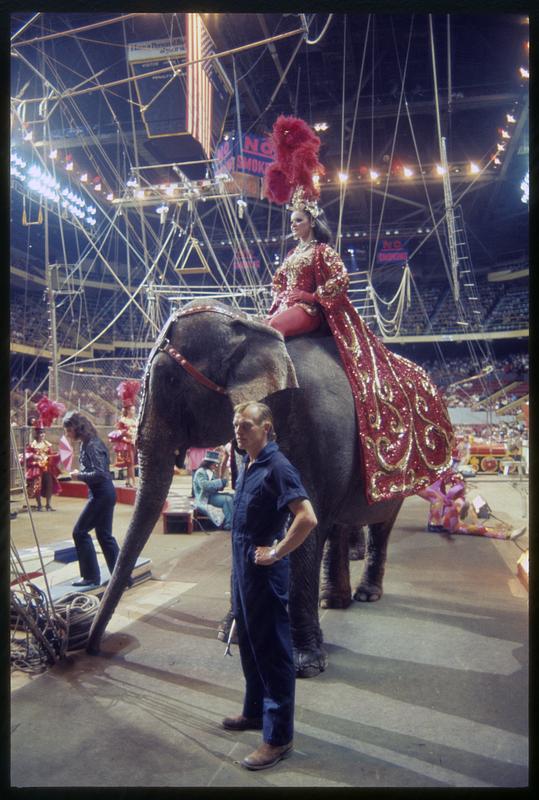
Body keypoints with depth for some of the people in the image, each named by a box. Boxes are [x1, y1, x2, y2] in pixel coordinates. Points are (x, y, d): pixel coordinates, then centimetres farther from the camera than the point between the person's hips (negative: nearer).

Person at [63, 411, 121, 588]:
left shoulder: (91, 445, -18)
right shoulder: (86, 443, 11)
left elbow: (99, 474, -25)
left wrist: (79, 475, -14)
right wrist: (80, 474, 4)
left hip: (101, 494, -10)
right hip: (104, 494, 10)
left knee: (80, 532, -2)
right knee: (104, 535, 14)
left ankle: (91, 576, 6)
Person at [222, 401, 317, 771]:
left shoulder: (277, 466, -19)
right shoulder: (247, 464, 9)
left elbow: (307, 518, -29)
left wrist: (276, 553, -21)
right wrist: (242, 557, 16)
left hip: (265, 572, -9)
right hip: (242, 567, 9)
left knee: (272, 650, 2)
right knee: (249, 643, 21)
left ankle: (279, 736, 15)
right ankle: (255, 712, 39)